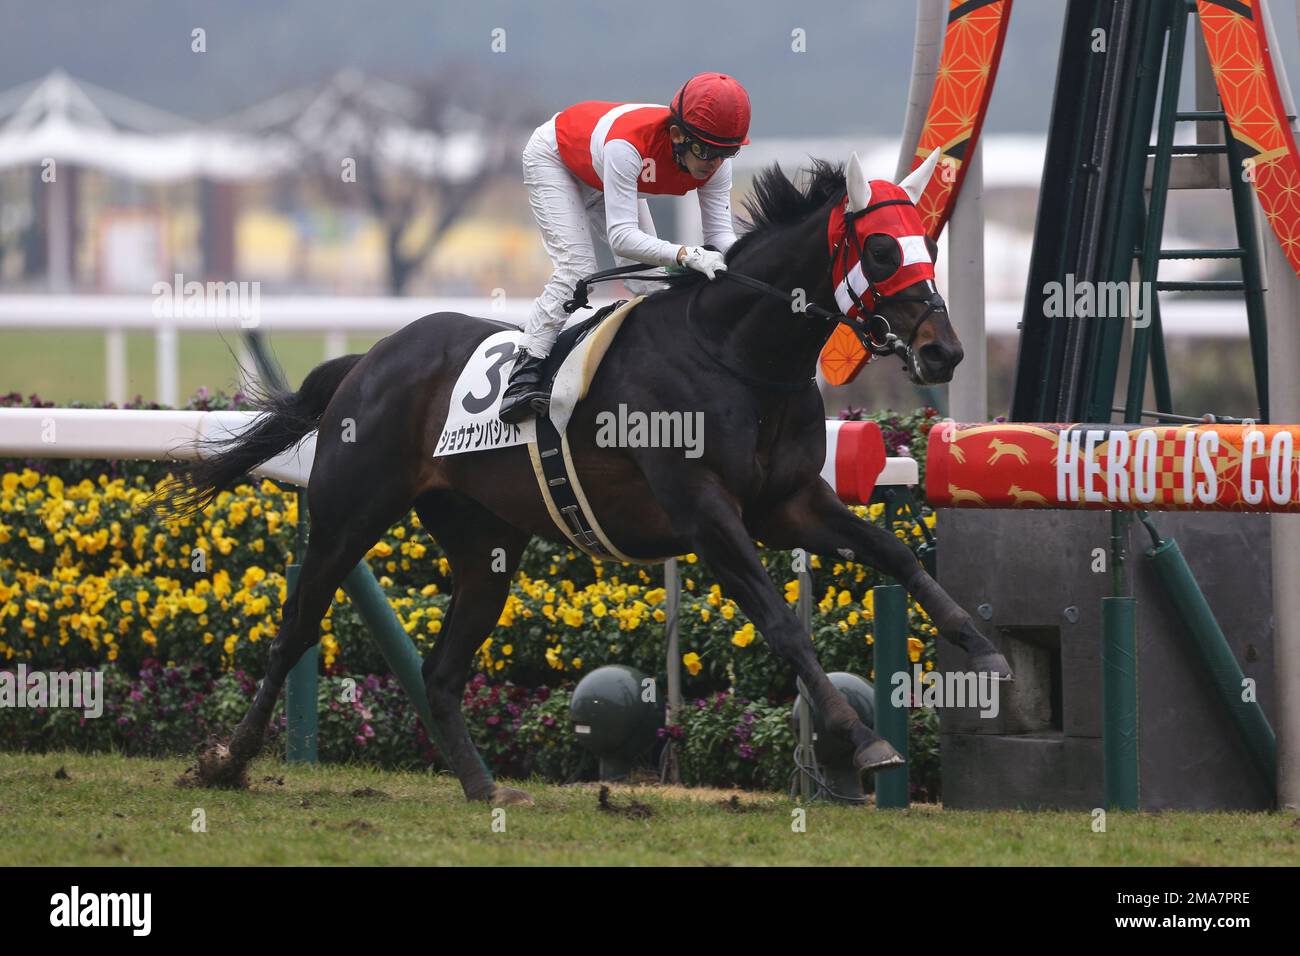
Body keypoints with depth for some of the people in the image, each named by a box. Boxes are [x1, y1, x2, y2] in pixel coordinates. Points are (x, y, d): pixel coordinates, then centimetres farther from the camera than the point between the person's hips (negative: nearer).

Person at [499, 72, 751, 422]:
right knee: (576, 268, -21)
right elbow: (622, 235, -52)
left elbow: (720, 231, -25)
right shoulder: (628, 144, -48)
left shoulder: (715, 159, -29)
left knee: (647, 271, -3)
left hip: (601, 176, 7)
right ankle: (525, 374, -18)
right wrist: (686, 255, -65)